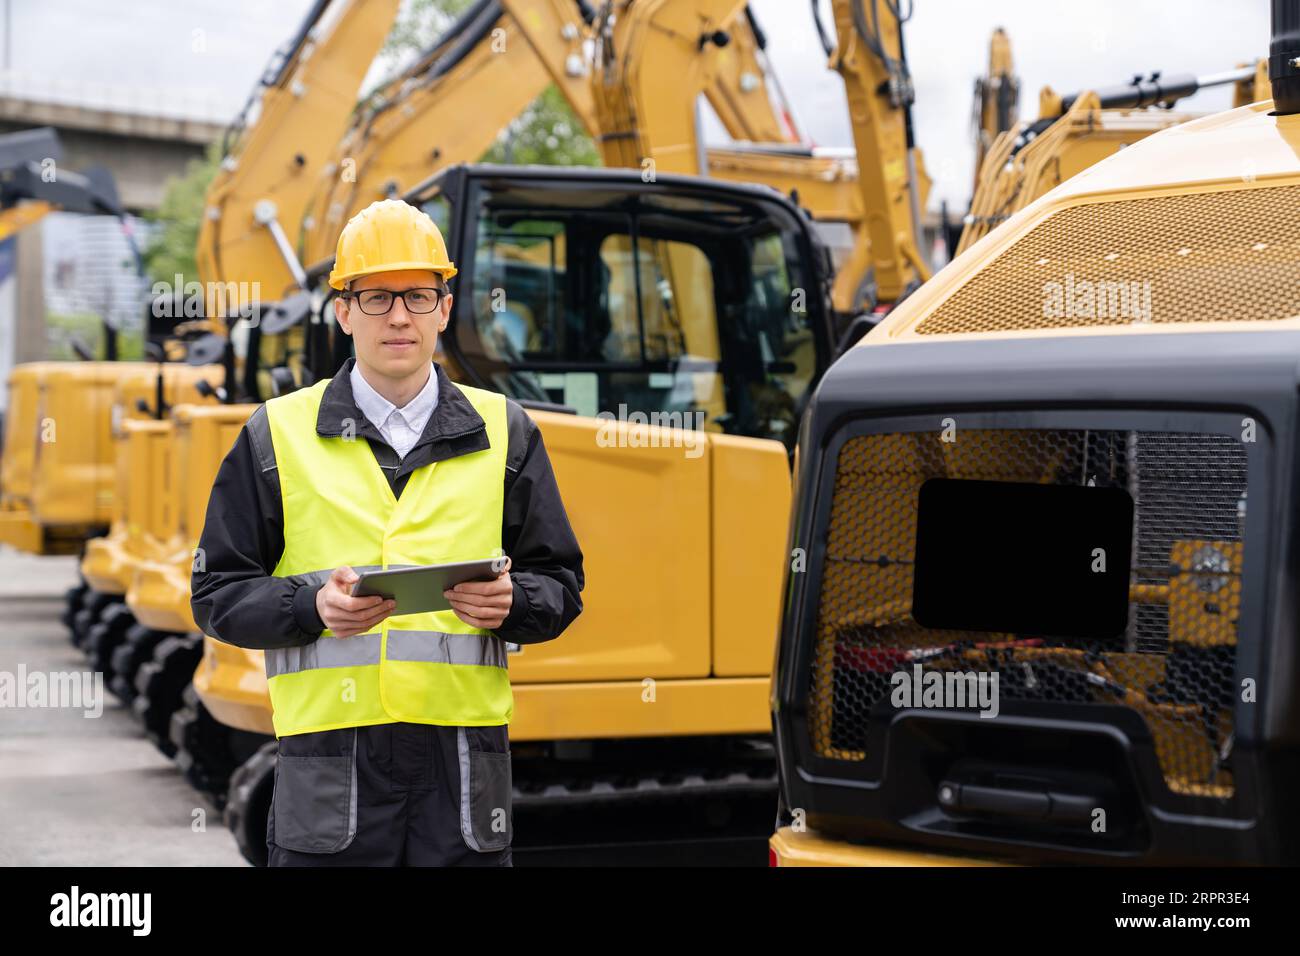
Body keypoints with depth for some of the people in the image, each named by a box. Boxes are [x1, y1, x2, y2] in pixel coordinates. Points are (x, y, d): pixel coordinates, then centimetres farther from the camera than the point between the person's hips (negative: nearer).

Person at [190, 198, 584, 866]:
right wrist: (312, 605, -12)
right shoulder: (278, 435, 8)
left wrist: (510, 601, -8)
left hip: (464, 758, 1)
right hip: (329, 758, -1)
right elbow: (216, 592, 6)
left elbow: (561, 582, 14)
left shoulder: (503, 432, 13)